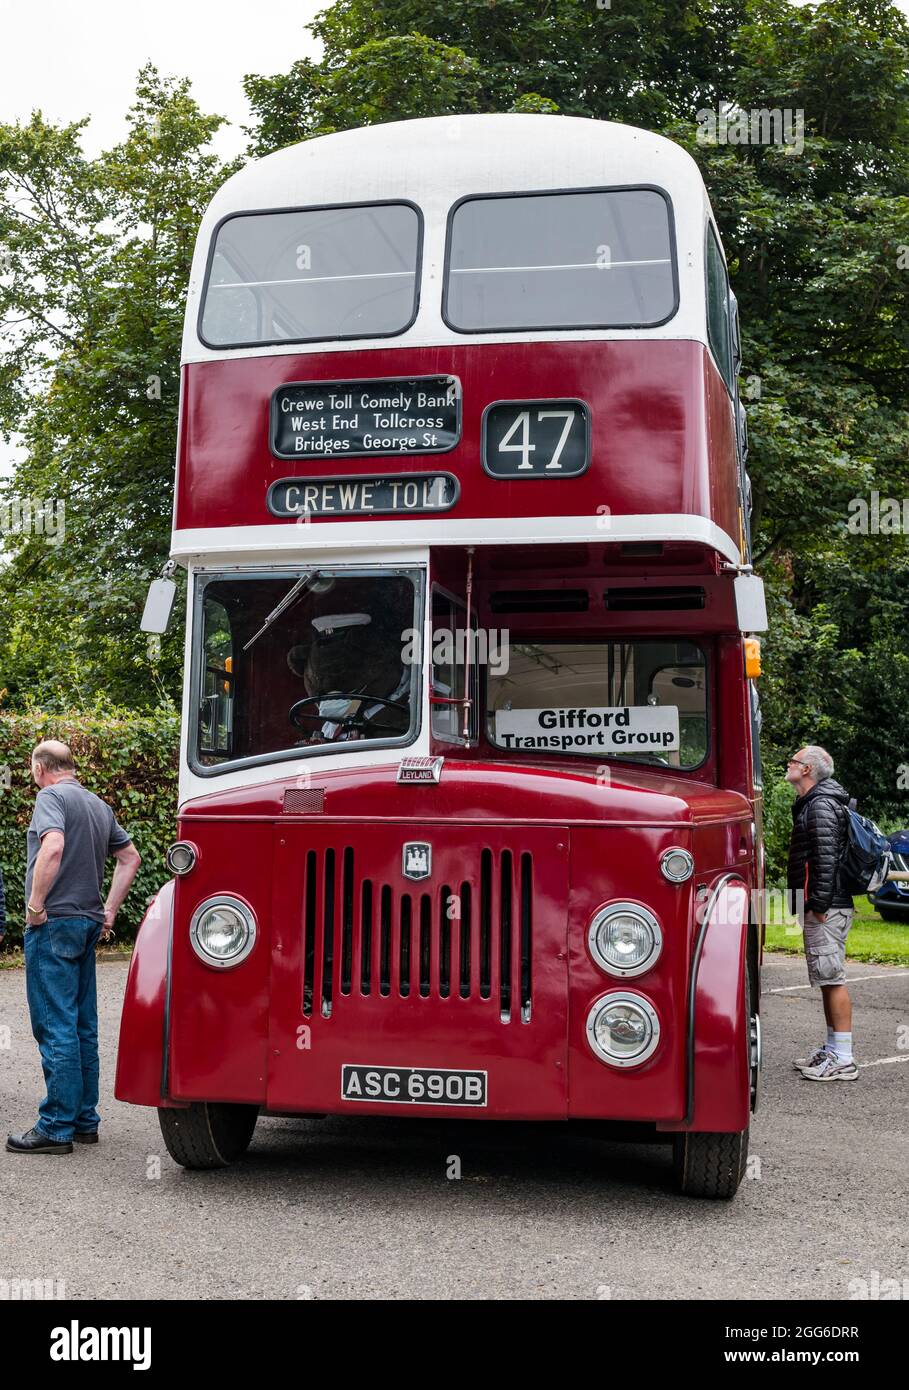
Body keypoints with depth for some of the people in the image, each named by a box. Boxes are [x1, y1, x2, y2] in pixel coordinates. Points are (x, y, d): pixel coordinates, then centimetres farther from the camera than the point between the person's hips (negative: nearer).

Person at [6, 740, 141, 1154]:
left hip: (54, 923, -8)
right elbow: (130, 857, 21)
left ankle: (56, 1128, -3)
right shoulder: (99, 805, 16)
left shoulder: (51, 796, -8)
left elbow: (53, 847, -25)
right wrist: (109, 911, 18)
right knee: (83, 1026, 12)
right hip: (88, 925, 8)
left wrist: (35, 906, -17)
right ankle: (85, 1120, 18)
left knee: (55, 1027, -6)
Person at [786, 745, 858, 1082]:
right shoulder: (811, 803, 19)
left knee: (832, 979, -8)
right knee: (828, 980, 14)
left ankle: (843, 1060, -6)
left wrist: (818, 904, -22)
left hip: (826, 908, -11)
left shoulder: (821, 805, -13)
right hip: (826, 906, 11)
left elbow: (826, 858, -21)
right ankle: (832, 1050, 22)